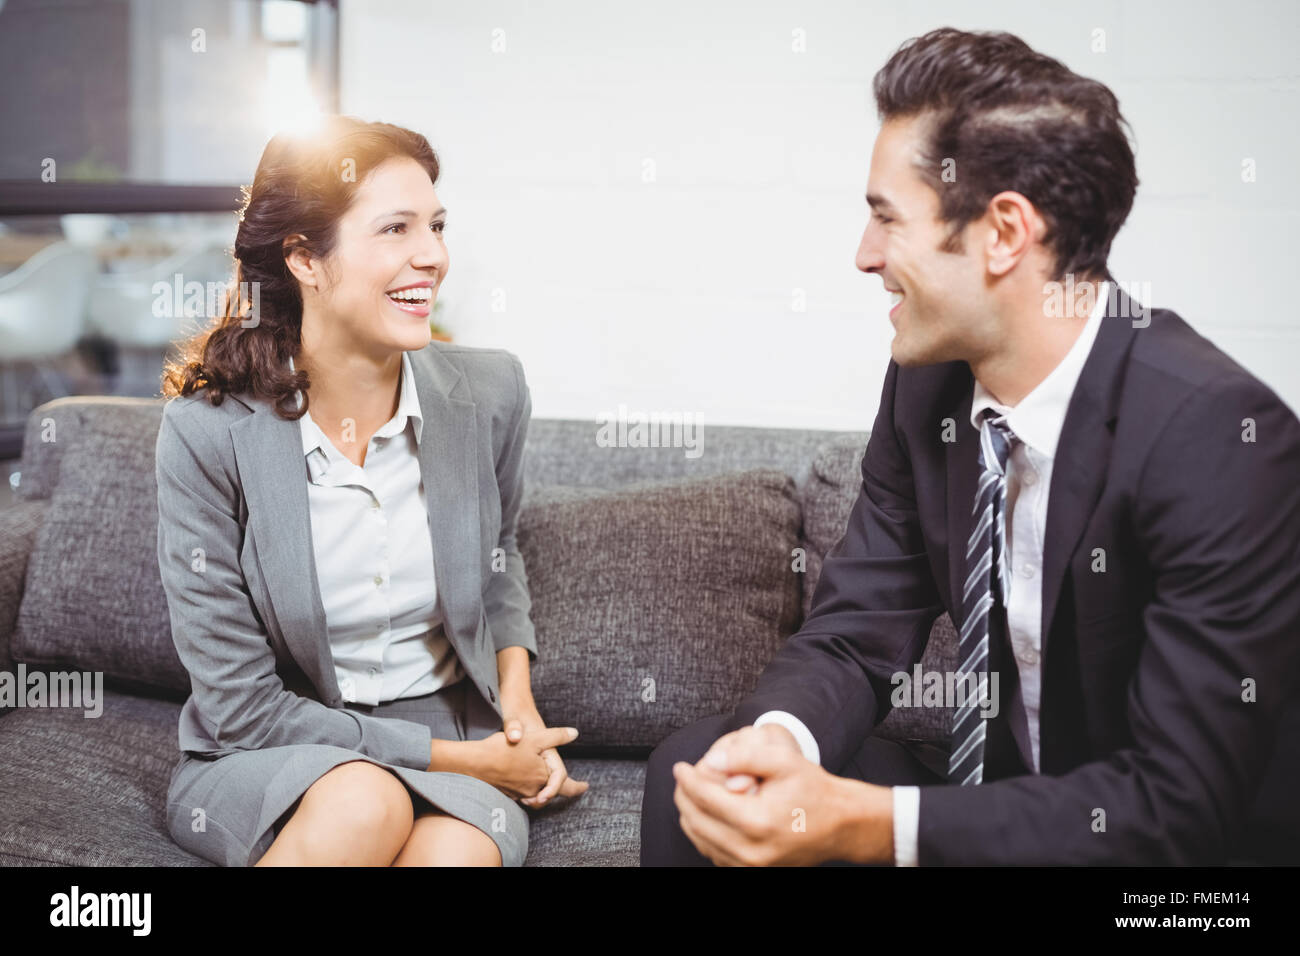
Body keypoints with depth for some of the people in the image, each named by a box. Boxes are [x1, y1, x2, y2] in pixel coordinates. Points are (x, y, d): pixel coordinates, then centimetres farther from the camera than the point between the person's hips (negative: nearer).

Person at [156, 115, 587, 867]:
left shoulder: (490, 393, -6)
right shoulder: (208, 430, -16)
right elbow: (241, 708, -13)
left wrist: (516, 685, 0)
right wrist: (464, 759, -14)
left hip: (456, 736, 1)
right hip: (265, 760, 0)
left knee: (456, 850, -32)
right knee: (365, 802, -34)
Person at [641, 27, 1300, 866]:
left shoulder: (1221, 435, -25)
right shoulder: (927, 387, -4)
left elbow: (1179, 806, -26)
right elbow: (855, 632, 0)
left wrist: (859, 824, -32)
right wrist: (778, 737, -23)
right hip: (995, 788, 6)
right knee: (693, 772, -9)